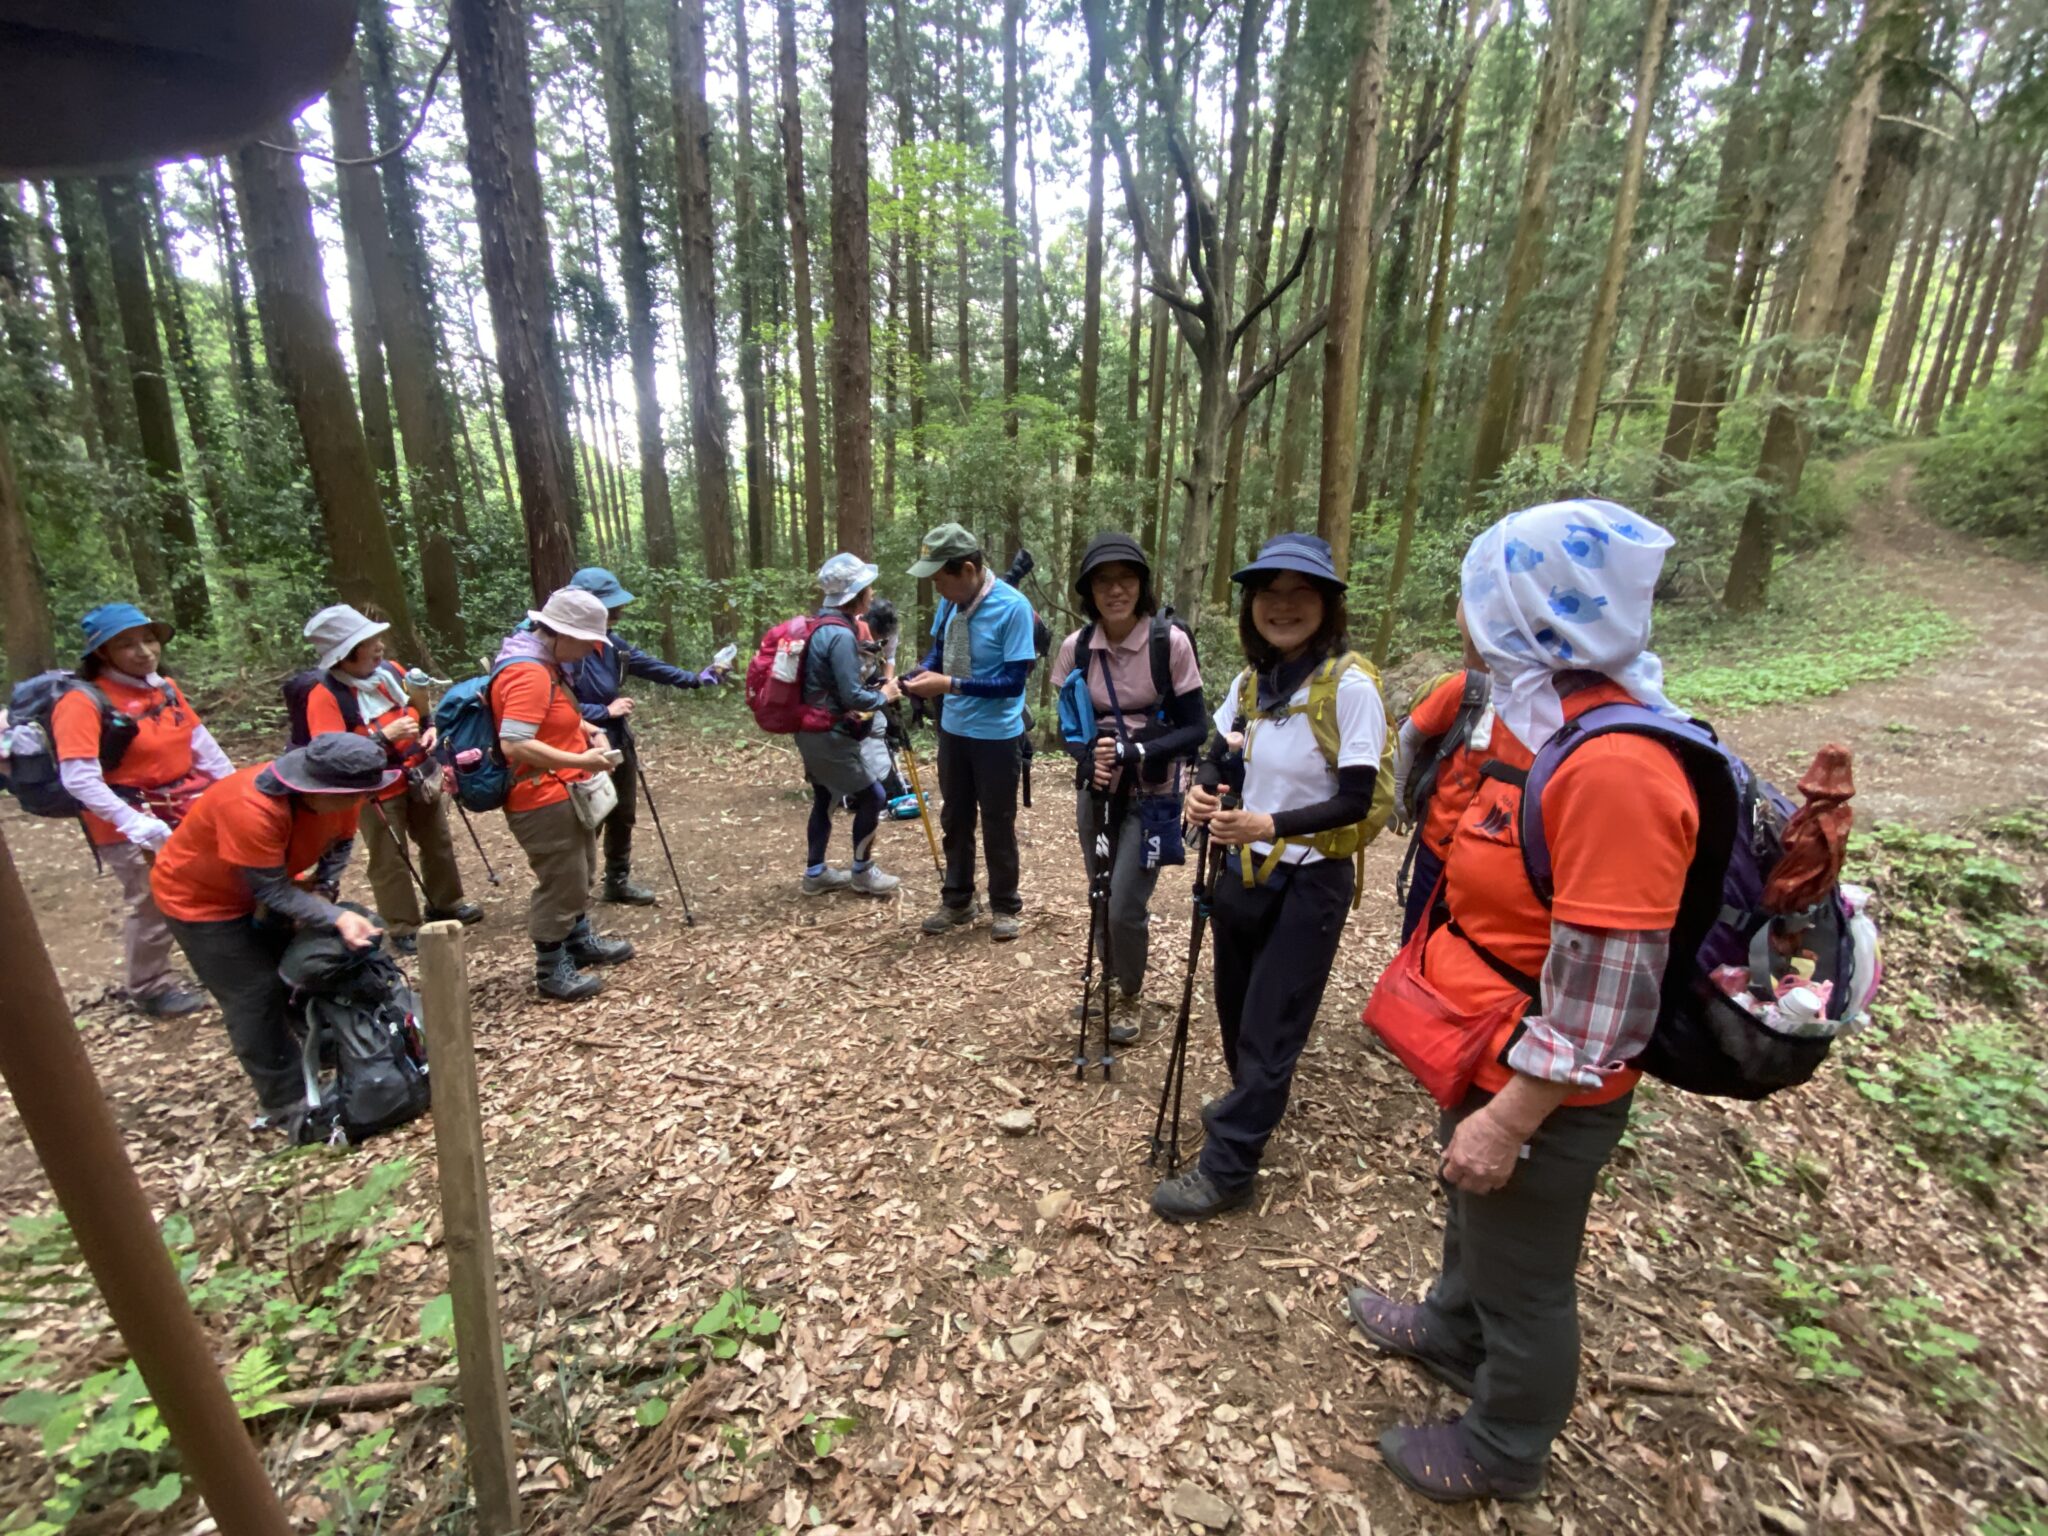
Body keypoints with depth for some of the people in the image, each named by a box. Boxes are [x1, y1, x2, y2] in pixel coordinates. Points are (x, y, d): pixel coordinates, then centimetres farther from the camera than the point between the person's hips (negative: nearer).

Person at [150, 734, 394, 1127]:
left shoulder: (339, 795, -22)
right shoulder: (251, 809, -41)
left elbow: (341, 842, -4)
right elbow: (273, 892, -34)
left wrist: (324, 889, -18)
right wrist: (337, 917, -43)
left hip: (265, 890, 7)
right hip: (198, 897, -6)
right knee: (255, 996, -5)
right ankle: (288, 1104, 7)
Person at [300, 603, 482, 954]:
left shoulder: (390, 670, -2)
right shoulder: (325, 695, -20)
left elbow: (421, 707, 16)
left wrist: (431, 729, -3)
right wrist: (384, 737, -30)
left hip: (421, 776, 6)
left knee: (439, 843, 20)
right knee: (390, 861, 5)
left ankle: (445, 903, 40)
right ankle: (402, 929, 20)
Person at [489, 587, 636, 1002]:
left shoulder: (546, 663, 9)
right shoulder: (528, 673, -24)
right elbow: (514, 744, -31)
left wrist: (592, 731, 6)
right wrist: (580, 760, -28)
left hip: (565, 793, 11)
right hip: (543, 800, -11)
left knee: (579, 875, 24)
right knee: (561, 883, 0)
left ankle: (580, 942, 41)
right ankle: (551, 970, 14)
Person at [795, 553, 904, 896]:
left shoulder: (822, 626, 8)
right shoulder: (841, 635, -22)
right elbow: (852, 697, -22)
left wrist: (874, 688, 10)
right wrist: (883, 695, -6)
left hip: (811, 731, 9)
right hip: (831, 735, -9)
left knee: (824, 800, 17)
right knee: (872, 798, 2)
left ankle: (816, 873, 26)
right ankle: (862, 872, 14)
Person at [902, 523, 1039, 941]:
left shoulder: (1013, 607, -21)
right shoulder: (950, 602, -4)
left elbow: (1014, 680, -23)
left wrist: (949, 684, -27)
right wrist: (921, 672, -9)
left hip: (996, 736, -6)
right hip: (953, 729, 6)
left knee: (998, 825, 8)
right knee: (954, 819, 16)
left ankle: (1006, 907, 27)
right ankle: (956, 901, 33)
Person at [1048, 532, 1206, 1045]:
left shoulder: (1170, 642, -15)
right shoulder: (1075, 647, -5)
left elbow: (1195, 729, -11)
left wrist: (1138, 751, -25)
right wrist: (1089, 755, -17)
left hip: (1152, 794, -3)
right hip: (1097, 790, 4)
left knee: (1125, 906, -6)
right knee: (1100, 900, 13)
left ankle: (1132, 998, 23)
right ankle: (1109, 985, 40)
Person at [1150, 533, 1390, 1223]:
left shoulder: (1350, 685, -16)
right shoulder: (1251, 682, 4)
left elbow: (1355, 800, -18)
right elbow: (1220, 761, 12)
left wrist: (1270, 824, -31)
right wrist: (1205, 796, -11)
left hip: (1310, 881, -6)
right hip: (1245, 870, 6)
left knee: (1269, 1026, 3)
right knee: (1236, 1006, 18)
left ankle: (1227, 1167, 17)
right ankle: (1255, 1100, 46)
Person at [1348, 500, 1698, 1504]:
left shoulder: (1613, 766, -30)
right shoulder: (1539, 717, 0)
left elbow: (1600, 1000, -28)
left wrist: (1506, 1123, -20)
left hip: (1537, 1093, -8)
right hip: (1479, 1057, 8)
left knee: (1523, 1277, 18)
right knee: (1470, 1217, 31)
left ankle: (1502, 1451, 44)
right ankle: (1451, 1332, 59)